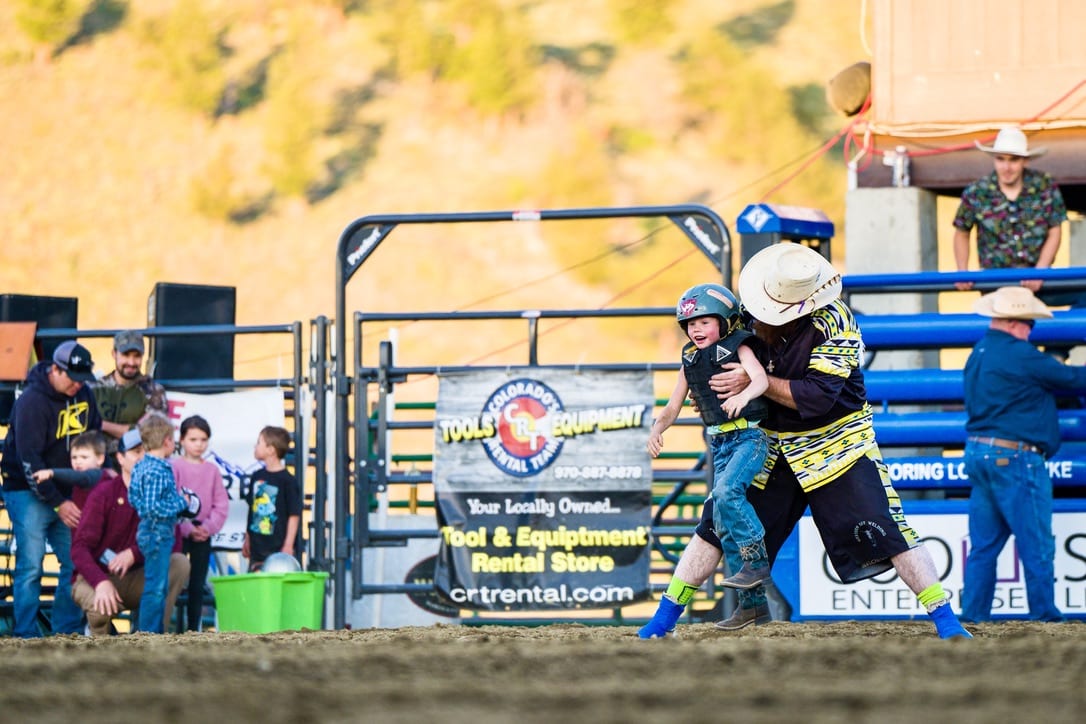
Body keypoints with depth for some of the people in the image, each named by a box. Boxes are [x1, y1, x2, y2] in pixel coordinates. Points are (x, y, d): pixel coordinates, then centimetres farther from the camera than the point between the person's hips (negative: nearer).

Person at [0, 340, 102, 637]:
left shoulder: (84, 395, 3)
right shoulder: (32, 401, -17)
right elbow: (30, 460, -20)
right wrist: (58, 503, -22)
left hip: (67, 493, 6)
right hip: (29, 493, -6)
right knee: (30, 566, -9)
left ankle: (67, 632, 9)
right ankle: (26, 636, -6)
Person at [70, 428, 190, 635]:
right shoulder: (104, 493, -11)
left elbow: (173, 543, -10)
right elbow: (79, 548, -18)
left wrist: (134, 553, -27)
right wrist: (101, 582, -36)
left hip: (133, 580, 4)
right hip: (96, 577, -4)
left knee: (179, 563, -21)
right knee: (101, 606, -37)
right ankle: (98, 629, 1)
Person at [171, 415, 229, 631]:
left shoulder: (212, 470, 9)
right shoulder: (173, 466, -4)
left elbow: (221, 503, 7)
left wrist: (208, 527, -9)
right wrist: (188, 529, -16)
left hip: (203, 534, 4)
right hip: (178, 531, -4)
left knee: (197, 585, 8)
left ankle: (193, 629, 13)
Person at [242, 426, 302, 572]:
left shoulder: (287, 481, -10)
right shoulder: (257, 476, 10)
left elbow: (294, 515, -9)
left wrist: (288, 545, -12)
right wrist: (247, 539, 18)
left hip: (278, 548, -7)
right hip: (257, 546, 7)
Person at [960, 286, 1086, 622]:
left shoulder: (978, 354, 13)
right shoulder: (1021, 355, -14)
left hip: (978, 453, 9)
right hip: (1014, 457, -9)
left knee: (984, 542, 11)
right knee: (1036, 543, -1)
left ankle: (973, 613, 9)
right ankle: (1044, 613, 2)